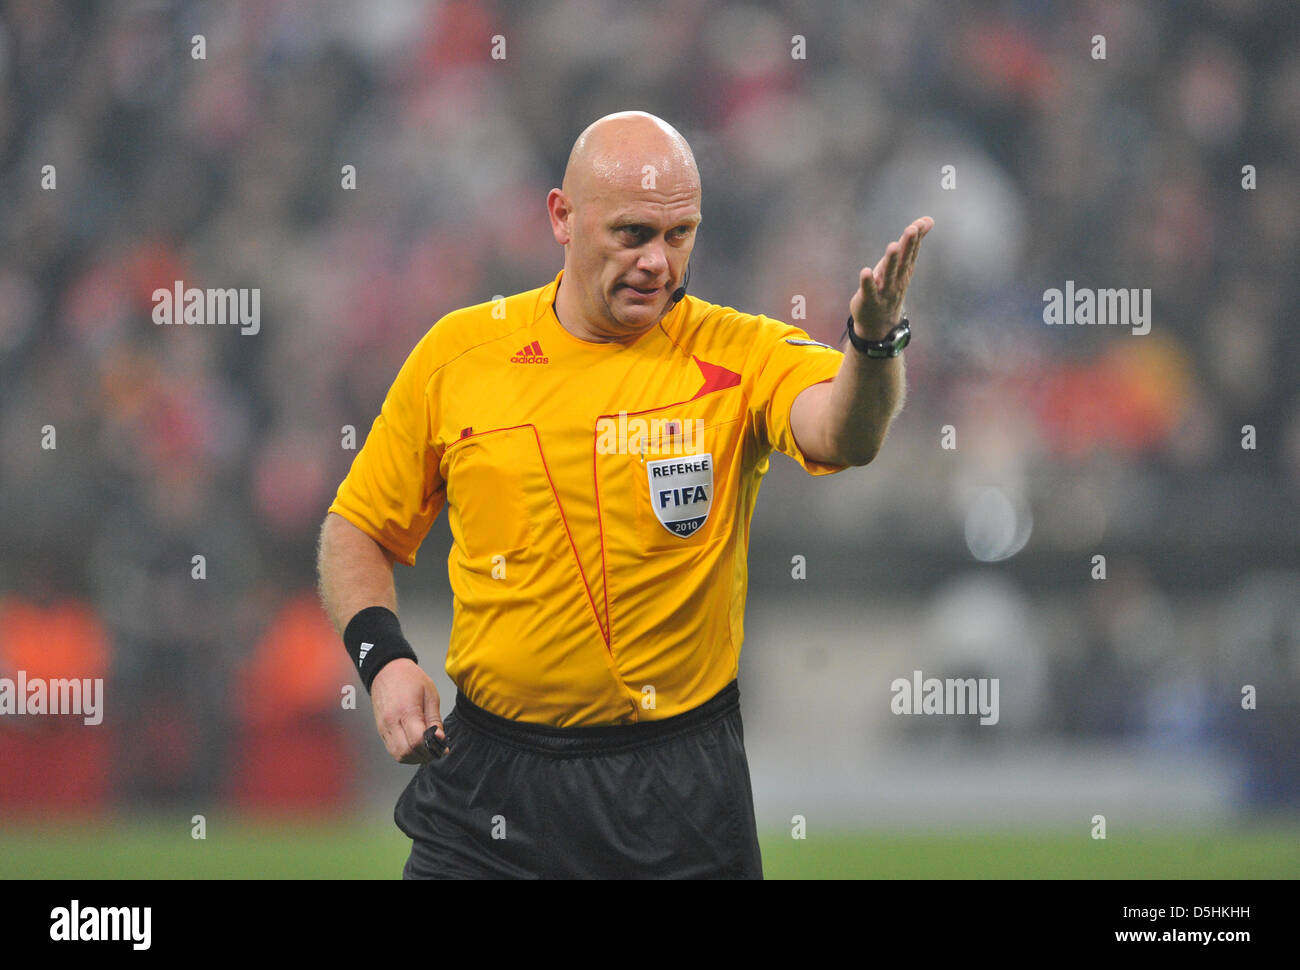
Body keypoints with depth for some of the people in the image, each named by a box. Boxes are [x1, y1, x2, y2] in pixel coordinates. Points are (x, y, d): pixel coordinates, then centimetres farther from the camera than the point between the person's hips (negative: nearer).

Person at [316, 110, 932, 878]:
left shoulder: (739, 355, -5)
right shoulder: (457, 354, 2)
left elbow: (844, 433, -26)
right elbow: (360, 527, 11)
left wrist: (874, 339, -47)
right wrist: (383, 658, -5)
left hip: (678, 786, -1)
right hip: (490, 779, 1)